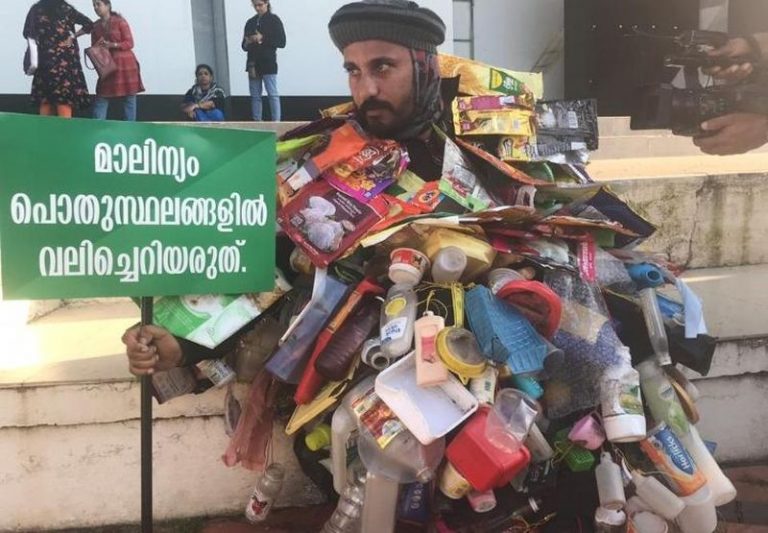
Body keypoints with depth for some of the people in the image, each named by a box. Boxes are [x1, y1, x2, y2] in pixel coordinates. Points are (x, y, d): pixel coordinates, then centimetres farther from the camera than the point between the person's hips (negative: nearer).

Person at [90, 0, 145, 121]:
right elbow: (94, 48, 12)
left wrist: (112, 45, -20)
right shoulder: (96, 26, 10)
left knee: (129, 99, -2)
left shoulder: (120, 21, -5)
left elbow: (129, 43, -9)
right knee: (101, 99, 0)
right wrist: (98, 47, -11)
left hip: (125, 65, -4)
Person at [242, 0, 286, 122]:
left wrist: (263, 39, -14)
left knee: (273, 94, -7)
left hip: (268, 63, -5)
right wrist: (247, 43, -7)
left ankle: (276, 122, -6)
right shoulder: (250, 22, 14)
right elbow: (244, 46, 16)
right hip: (253, 63, 5)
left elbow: (281, 42, -6)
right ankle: (256, 122, 10)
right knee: (255, 95, 5)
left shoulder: (274, 19, 0)